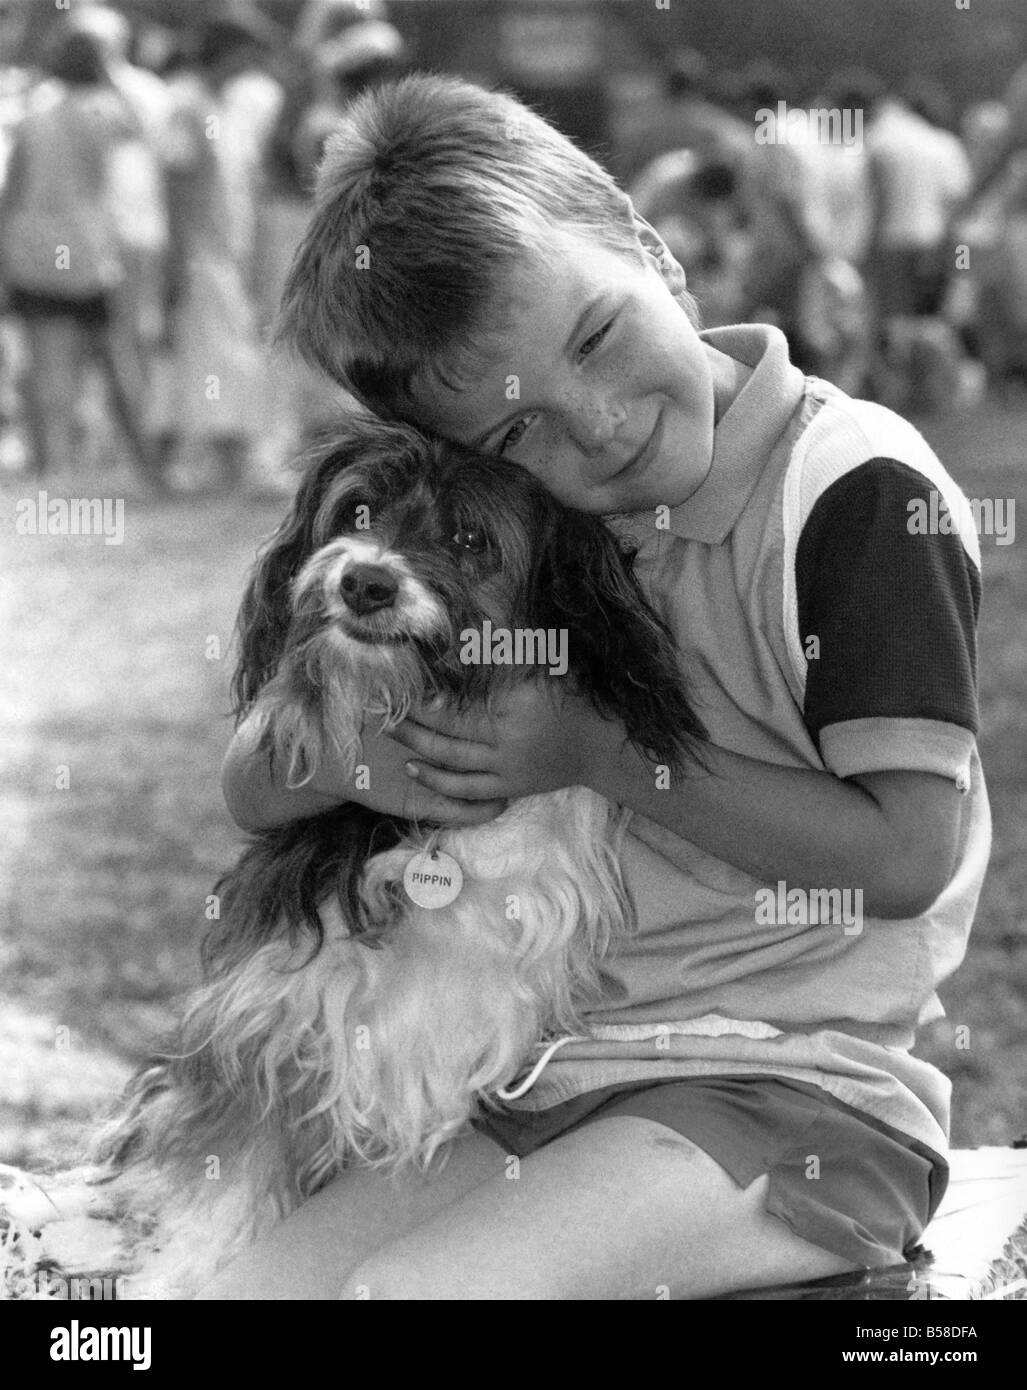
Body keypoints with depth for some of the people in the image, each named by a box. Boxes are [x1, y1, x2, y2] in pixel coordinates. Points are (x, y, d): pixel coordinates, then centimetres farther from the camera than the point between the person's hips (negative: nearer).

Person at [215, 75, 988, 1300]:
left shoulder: (860, 493, -11)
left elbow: (906, 856, -17)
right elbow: (250, 786, 12)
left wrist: (600, 753, -15)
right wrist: (349, 756, -12)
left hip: (796, 1095, -6)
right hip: (551, 1083, 6)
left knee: (406, 1290, -27)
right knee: (243, 1289, -12)